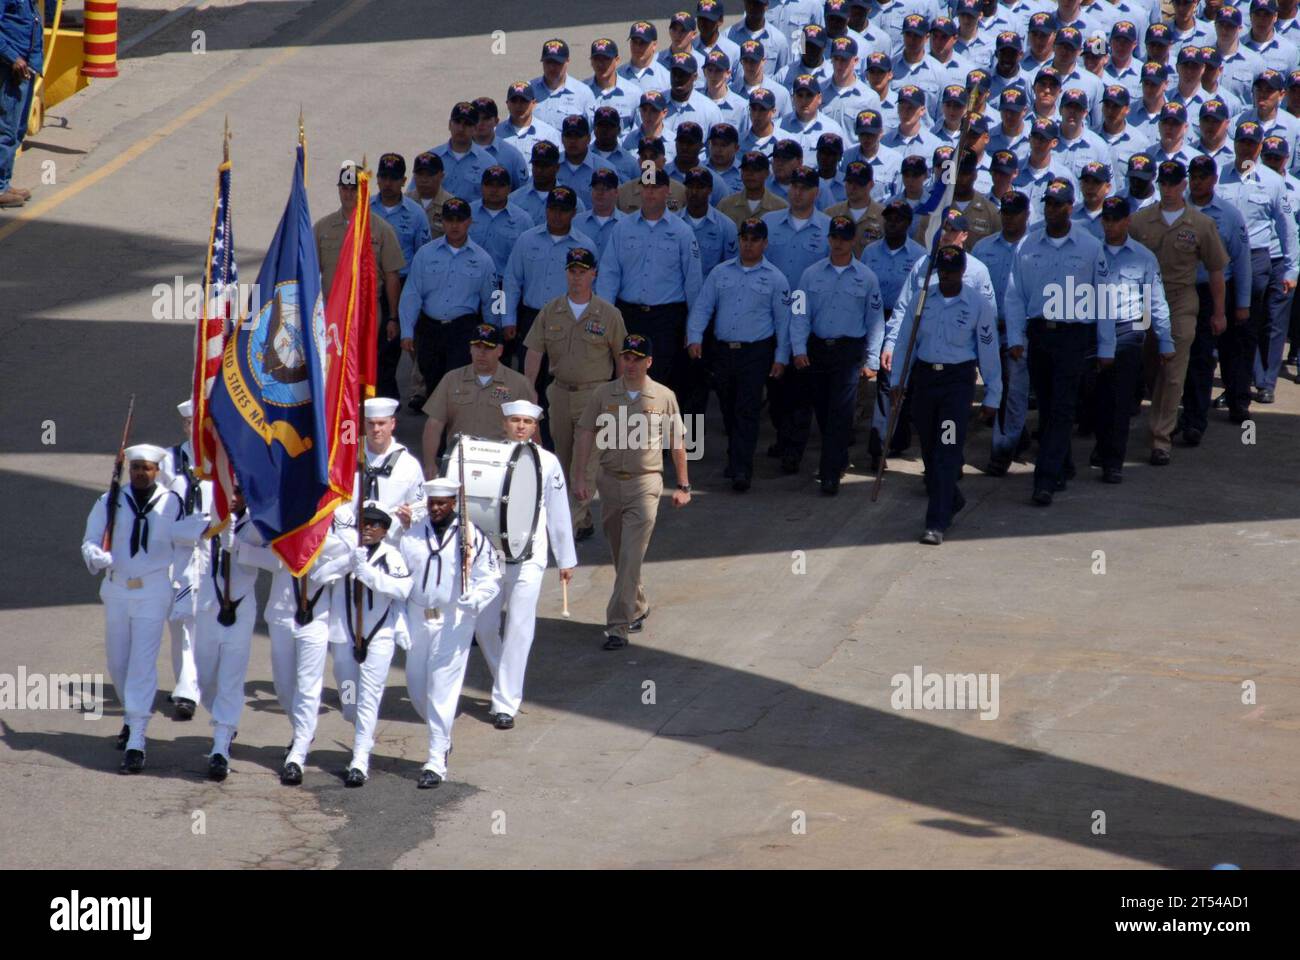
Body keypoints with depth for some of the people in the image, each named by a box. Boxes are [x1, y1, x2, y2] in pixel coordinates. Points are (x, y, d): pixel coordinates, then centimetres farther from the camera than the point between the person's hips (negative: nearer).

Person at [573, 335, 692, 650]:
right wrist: (580, 478, -1)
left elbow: (677, 442, 7)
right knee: (620, 555, 14)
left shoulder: (664, 397, 0)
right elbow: (587, 435, 6)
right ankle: (637, 607, 36)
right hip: (610, 480, 3)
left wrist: (683, 485, 8)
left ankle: (618, 625, -14)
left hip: (645, 482, -3)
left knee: (631, 556, -12)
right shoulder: (603, 394, 3)